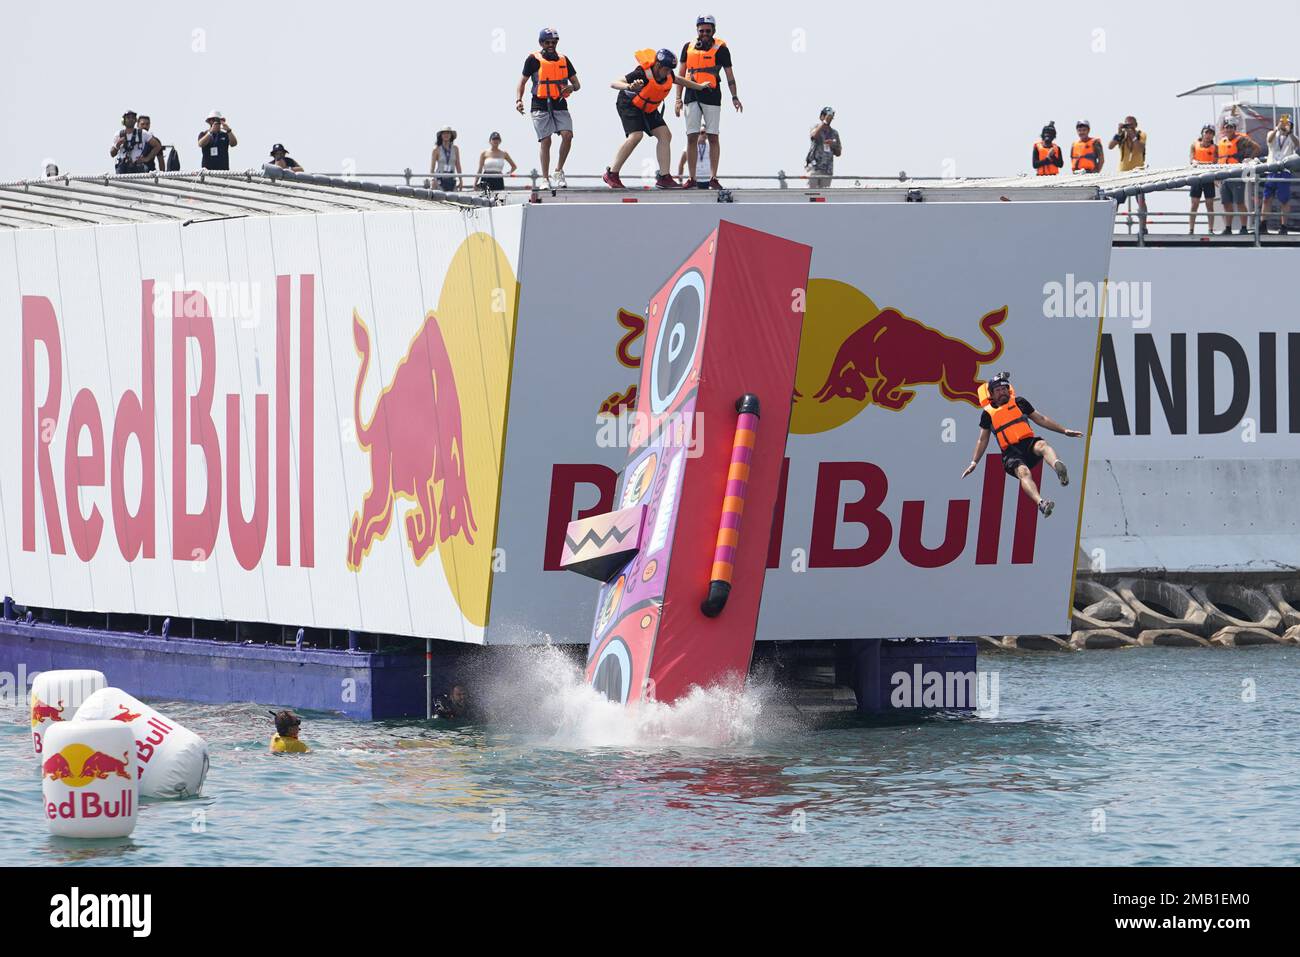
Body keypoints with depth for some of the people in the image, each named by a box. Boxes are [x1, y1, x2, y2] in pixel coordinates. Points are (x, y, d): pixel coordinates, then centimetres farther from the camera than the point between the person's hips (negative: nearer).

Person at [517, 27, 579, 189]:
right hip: (541, 106, -3)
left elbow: (577, 84, 16)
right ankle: (545, 179, 1)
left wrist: (572, 87, -9)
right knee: (545, 141, -7)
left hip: (560, 105, 3)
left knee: (567, 135, -16)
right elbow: (522, 81, 6)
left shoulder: (563, 60, 13)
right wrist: (518, 100, -10)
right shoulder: (533, 59, 3)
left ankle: (559, 171, 2)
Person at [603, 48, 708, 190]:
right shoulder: (643, 74, -33)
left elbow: (678, 80, 15)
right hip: (629, 104, -8)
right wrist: (629, 86, -58)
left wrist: (700, 87, 24)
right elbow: (614, 83, -37)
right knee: (636, 135, -26)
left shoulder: (667, 75, -11)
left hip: (648, 109, 8)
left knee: (665, 135, -4)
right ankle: (611, 174, -18)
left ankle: (663, 178, -2)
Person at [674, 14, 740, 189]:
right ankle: (692, 178, 3)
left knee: (713, 137, -2)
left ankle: (713, 178, 1)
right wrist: (678, 99, 8)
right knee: (691, 138, 0)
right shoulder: (688, 48, 11)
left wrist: (734, 98, -2)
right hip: (692, 96, 3)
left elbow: (729, 75, 6)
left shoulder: (721, 48, 3)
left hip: (712, 96, -3)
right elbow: (681, 75, 15)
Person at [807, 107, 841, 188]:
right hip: (814, 167, -4)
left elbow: (838, 153, 16)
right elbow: (814, 135, -23)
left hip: (827, 169, 4)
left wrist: (833, 145, -5)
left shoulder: (834, 133, 15)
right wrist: (825, 122, -19)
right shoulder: (816, 128, 4)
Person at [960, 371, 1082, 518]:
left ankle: (1057, 466, -67)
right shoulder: (988, 414, 15)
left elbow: (1041, 419, 23)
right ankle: (1041, 503, -57)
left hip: (1028, 444, 1)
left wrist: (1064, 430, 21)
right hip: (1010, 453, -1)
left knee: (1042, 445, -35)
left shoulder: (1019, 402, 18)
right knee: (1023, 472, -33)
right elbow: (983, 440, 24)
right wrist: (974, 462, 19)